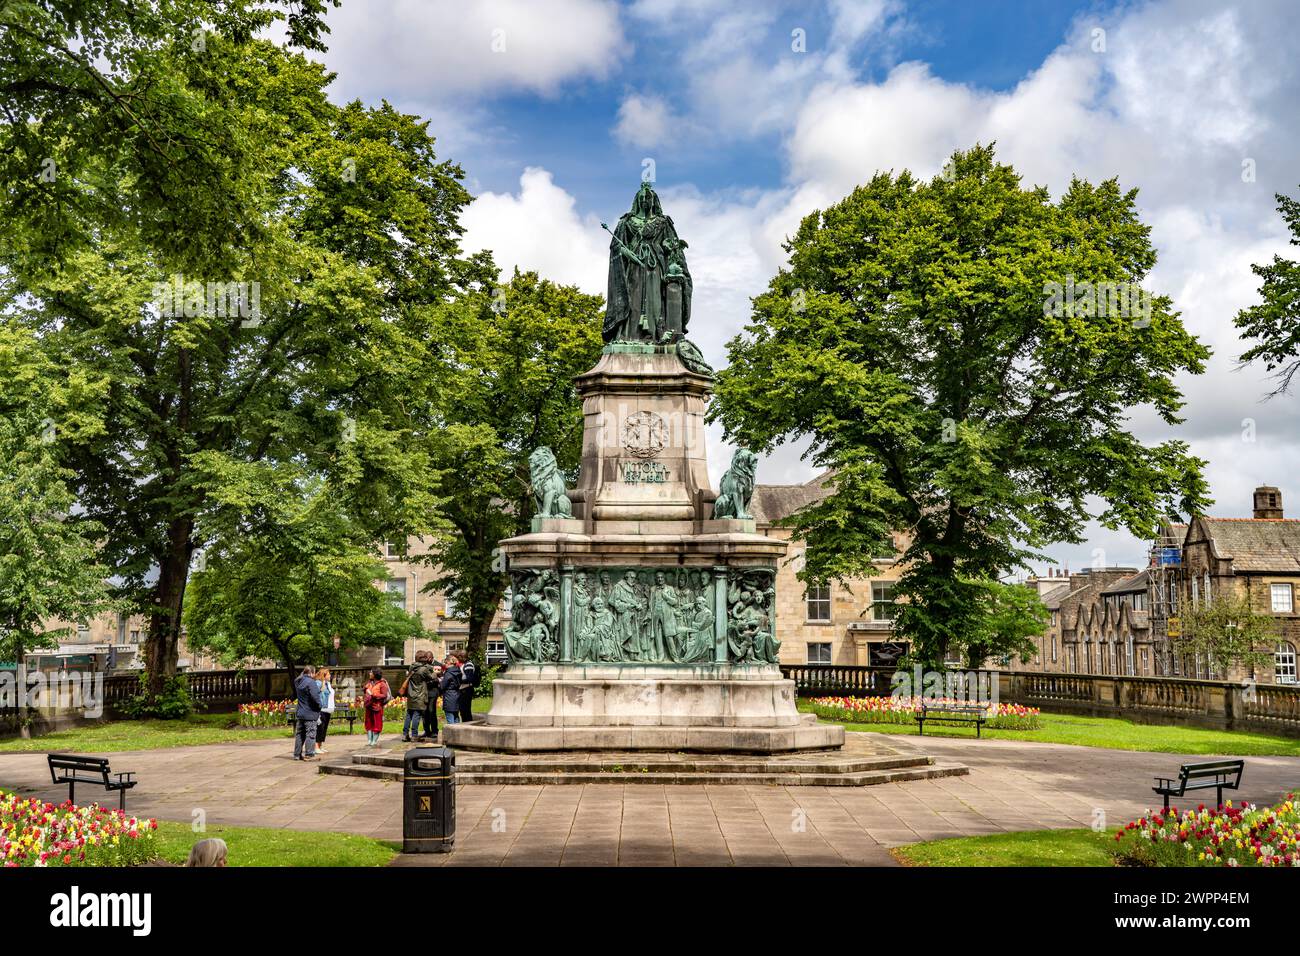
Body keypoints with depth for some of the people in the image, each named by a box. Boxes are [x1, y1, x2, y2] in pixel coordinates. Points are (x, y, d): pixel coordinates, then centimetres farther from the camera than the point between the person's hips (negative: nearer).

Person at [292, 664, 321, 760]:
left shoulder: (298, 682, 9)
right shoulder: (310, 682, -17)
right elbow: (315, 696, -24)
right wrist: (319, 706, -6)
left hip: (300, 713, 8)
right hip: (310, 713, -8)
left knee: (299, 734, 14)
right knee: (310, 734, -3)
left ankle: (297, 754, 19)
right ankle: (309, 754, -3)